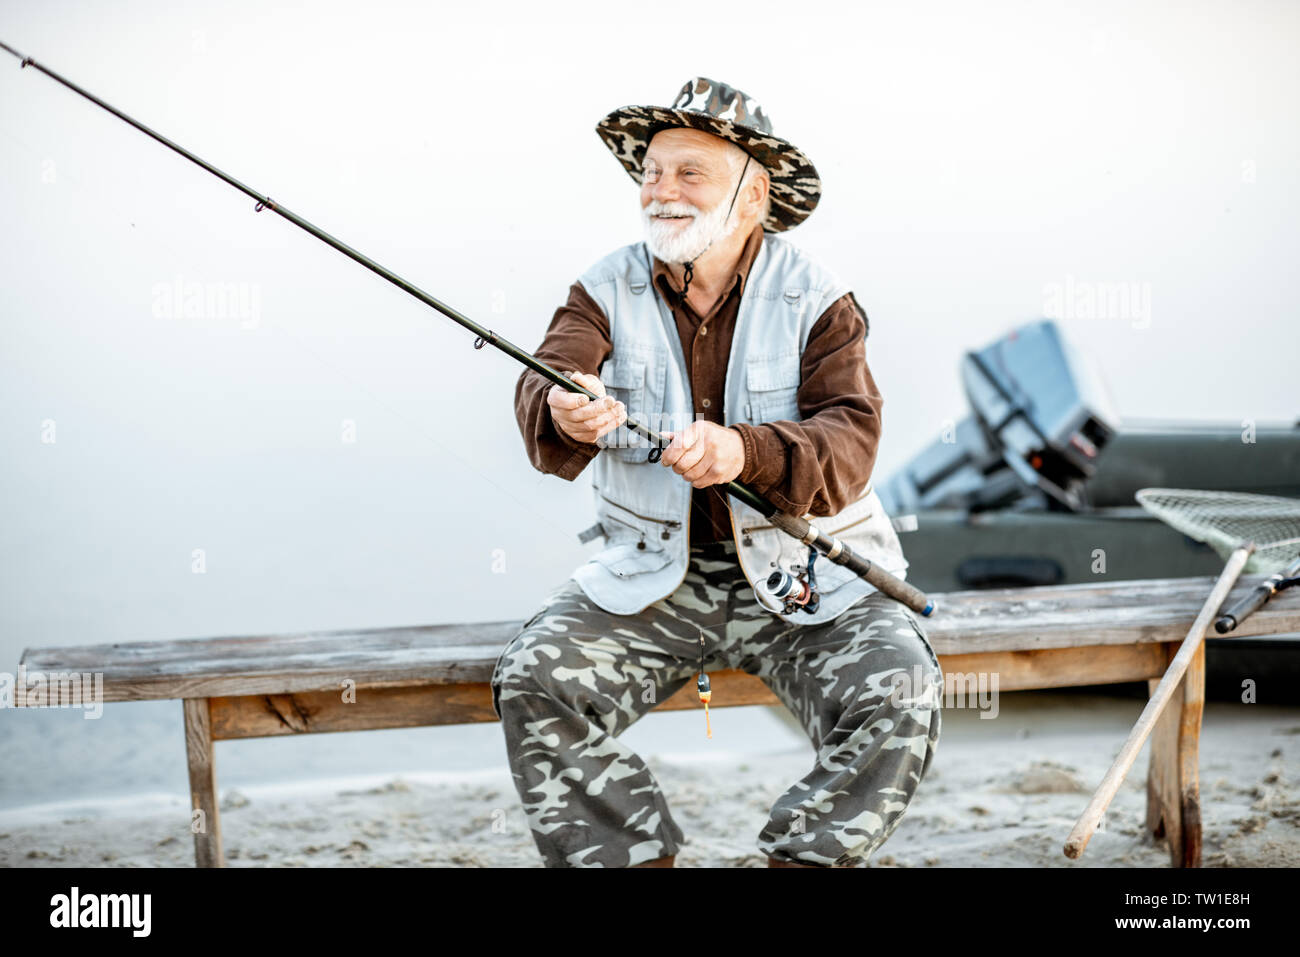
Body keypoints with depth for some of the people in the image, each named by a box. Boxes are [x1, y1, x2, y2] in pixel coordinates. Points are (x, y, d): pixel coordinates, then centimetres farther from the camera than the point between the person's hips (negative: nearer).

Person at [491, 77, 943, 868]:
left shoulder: (817, 300, -4)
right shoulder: (608, 291, 2)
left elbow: (848, 443, -18)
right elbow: (545, 386, -17)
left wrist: (744, 452, -39)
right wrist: (565, 416, -42)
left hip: (805, 575, -2)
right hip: (655, 574, 2)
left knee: (897, 702, -25)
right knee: (533, 683, -20)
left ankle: (801, 859, -3)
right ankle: (633, 859, -2)